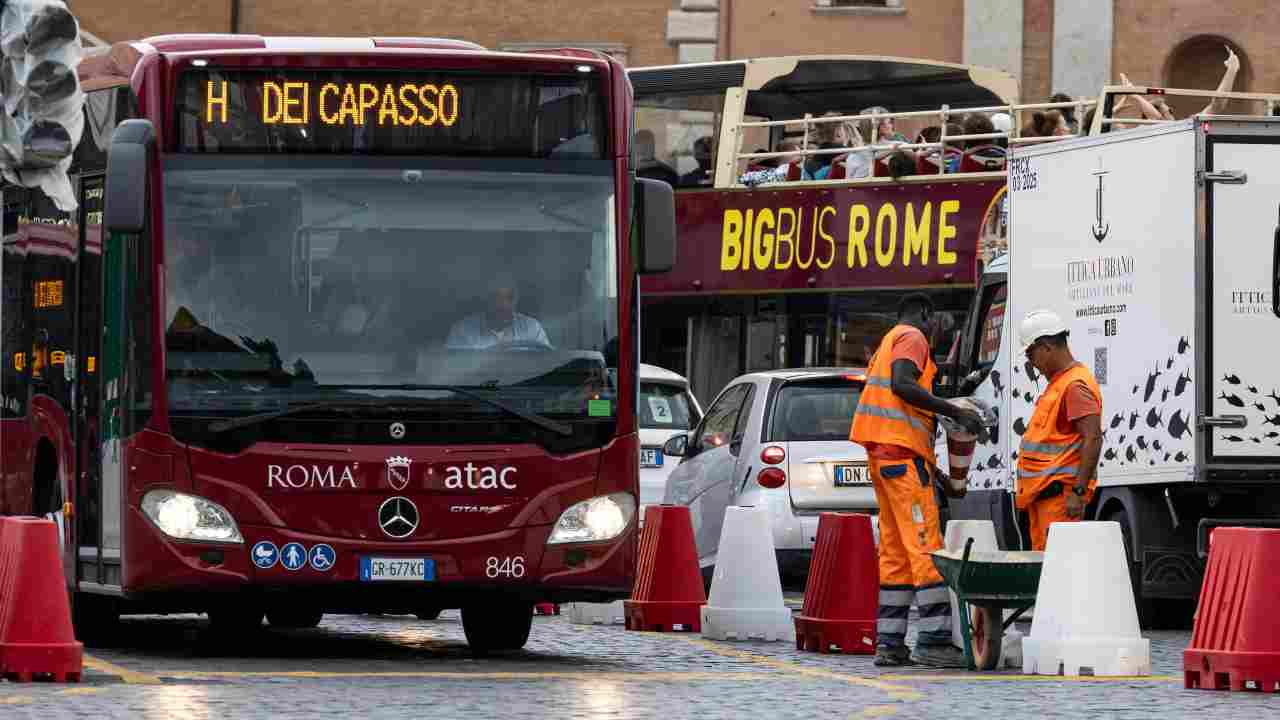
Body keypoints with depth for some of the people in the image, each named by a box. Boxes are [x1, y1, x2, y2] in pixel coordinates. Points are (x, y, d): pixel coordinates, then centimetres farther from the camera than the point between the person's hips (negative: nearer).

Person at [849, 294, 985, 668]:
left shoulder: (887, 343, 27)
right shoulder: (912, 338, -3)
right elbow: (902, 384, -22)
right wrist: (955, 412, -21)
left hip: (882, 455, 10)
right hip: (904, 453, -10)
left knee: (896, 553, 8)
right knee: (926, 546, -13)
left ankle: (890, 643, 5)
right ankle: (934, 640, -20)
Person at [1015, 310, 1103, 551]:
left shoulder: (1076, 385, -14)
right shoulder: (1059, 382, 20)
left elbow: (1093, 439, -22)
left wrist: (1078, 492, -25)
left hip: (1060, 493, -11)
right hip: (1045, 494, 11)